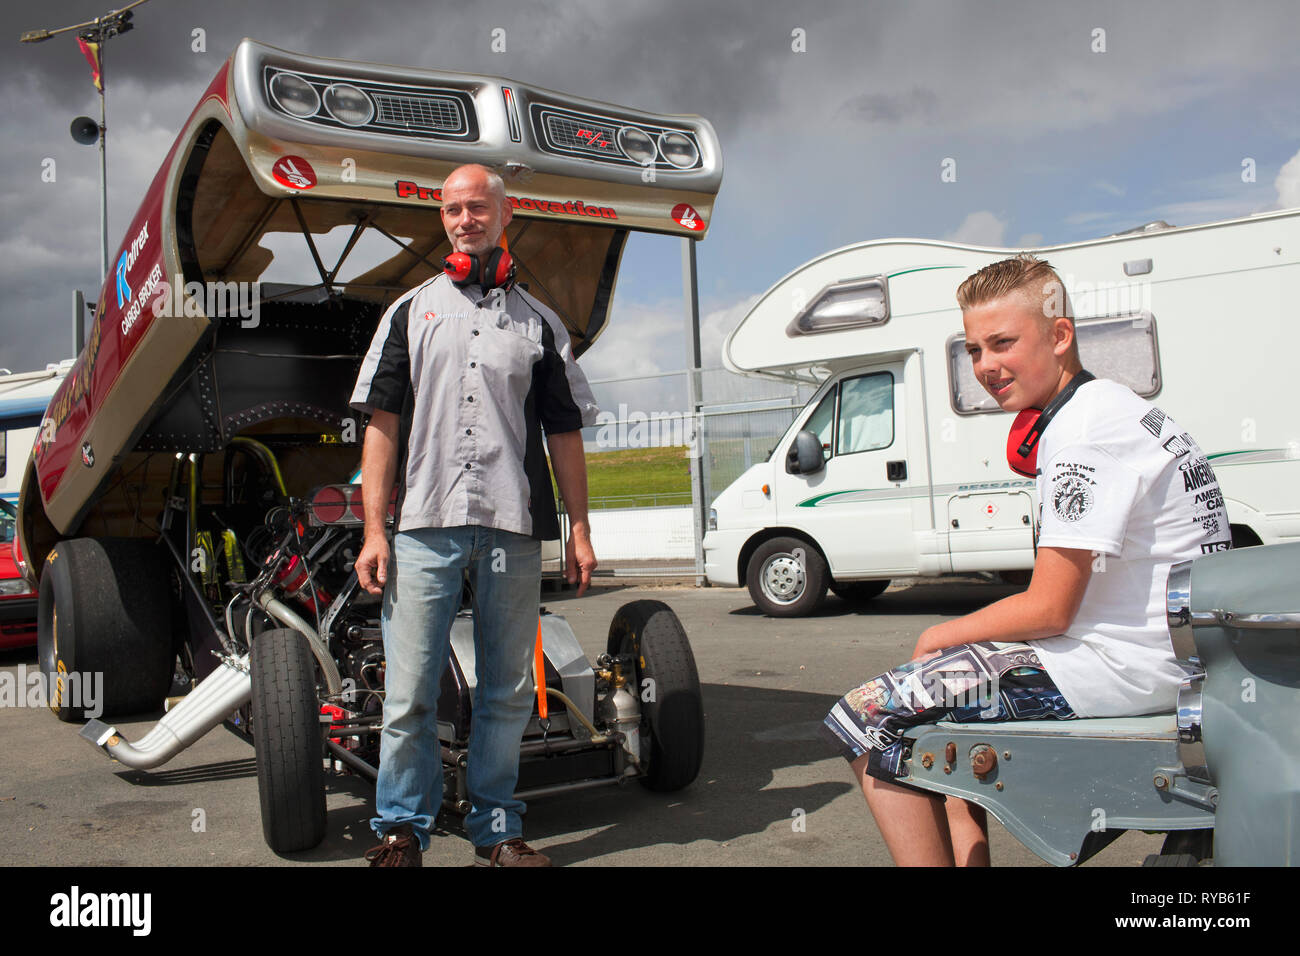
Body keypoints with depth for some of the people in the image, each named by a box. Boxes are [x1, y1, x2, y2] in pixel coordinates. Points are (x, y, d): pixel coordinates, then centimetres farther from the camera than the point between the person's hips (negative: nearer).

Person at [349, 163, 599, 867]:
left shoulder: (538, 322, 15)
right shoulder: (411, 311, 13)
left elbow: (564, 433, 13)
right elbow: (382, 424, 7)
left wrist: (579, 529, 6)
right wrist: (374, 531, -1)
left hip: (513, 529, 1)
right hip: (424, 525, -1)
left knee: (508, 691, 7)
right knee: (408, 694, -1)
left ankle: (497, 829, 20)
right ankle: (401, 829, 15)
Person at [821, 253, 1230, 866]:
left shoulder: (1084, 430, -18)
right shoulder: (1108, 408, 15)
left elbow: (1049, 609, -18)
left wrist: (940, 636, -2)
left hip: (1123, 663, -11)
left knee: (862, 720, -11)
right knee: (939, 692, 25)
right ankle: (969, 859, 20)